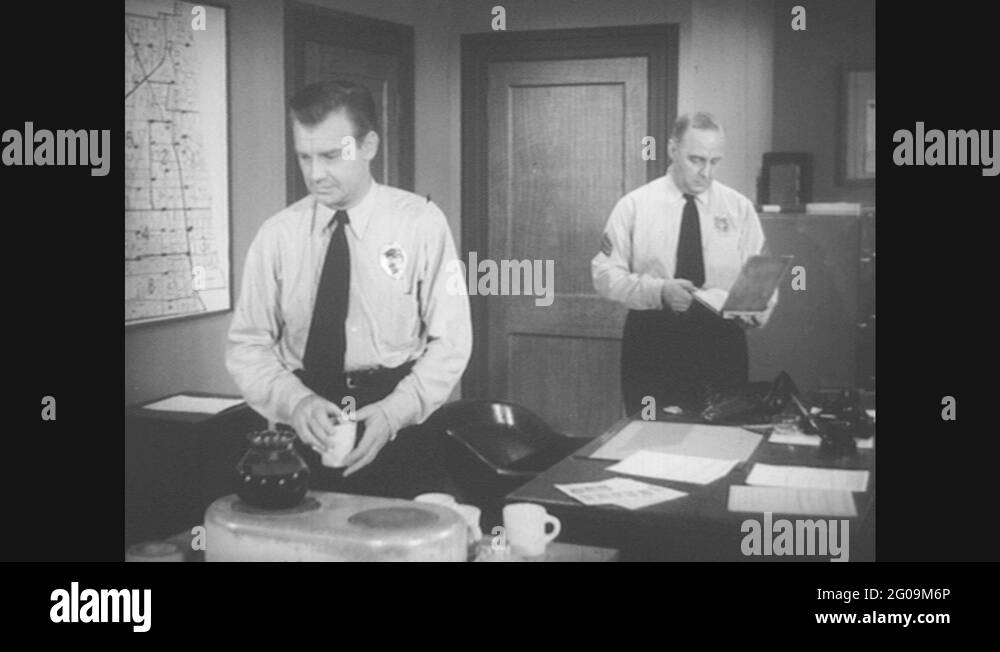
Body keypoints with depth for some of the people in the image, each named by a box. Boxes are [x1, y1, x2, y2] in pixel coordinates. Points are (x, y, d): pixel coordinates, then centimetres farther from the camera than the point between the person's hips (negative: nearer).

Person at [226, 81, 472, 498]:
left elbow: (450, 342, -4)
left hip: (400, 432, -1)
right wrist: (295, 401, -18)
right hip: (300, 435, 1)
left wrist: (394, 412, -18)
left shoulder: (421, 222, -4)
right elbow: (247, 345, 1)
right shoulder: (277, 235, 0)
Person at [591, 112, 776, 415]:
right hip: (651, 340, -1)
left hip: (722, 339, 1)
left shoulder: (739, 208, 5)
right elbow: (605, 274, -3)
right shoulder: (634, 205, 0)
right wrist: (659, 290, -19)